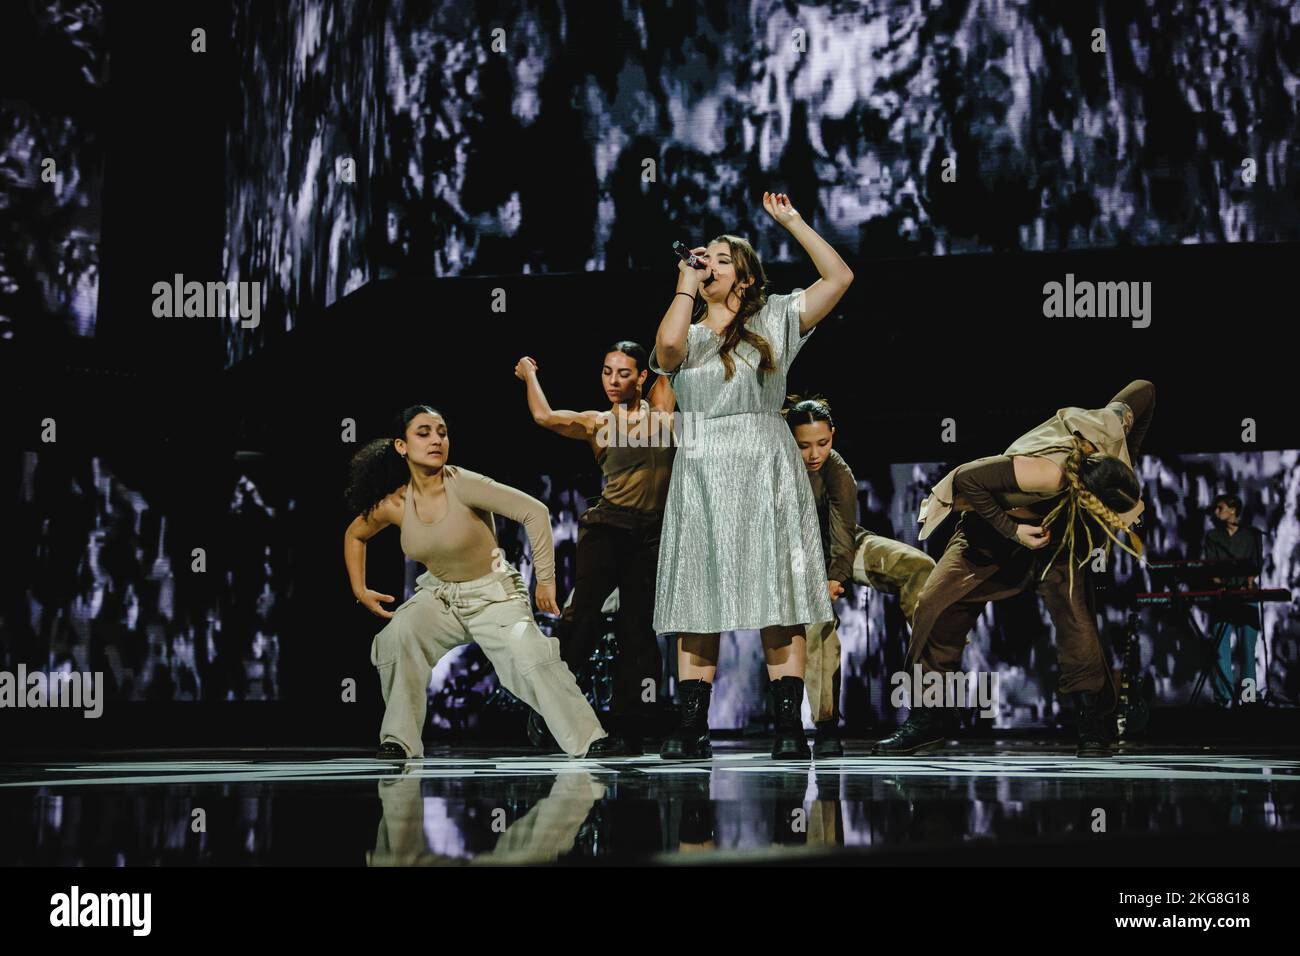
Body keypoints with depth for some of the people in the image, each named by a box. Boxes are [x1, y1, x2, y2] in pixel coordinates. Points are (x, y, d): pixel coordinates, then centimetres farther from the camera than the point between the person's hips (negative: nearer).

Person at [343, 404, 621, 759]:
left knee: (531, 660, -26)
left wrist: (545, 579, -20)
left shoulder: (463, 485, -22)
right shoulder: (394, 504, -7)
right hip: (438, 594, 4)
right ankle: (398, 741, -16)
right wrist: (360, 590, 7)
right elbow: (354, 535, 15)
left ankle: (590, 742, -16)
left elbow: (534, 512, -23)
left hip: (493, 593, -4)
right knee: (398, 635, -26)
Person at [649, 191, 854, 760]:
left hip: (766, 474, -2)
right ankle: (692, 728, 1)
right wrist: (686, 284, -1)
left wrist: (791, 222, 2)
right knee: (698, 602, -1)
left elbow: (839, 277, 1)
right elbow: (667, 344, -14)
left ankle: (788, 725, -8)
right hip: (701, 475, 2)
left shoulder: (774, 320, 10)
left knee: (778, 598, -6)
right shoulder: (687, 336, 12)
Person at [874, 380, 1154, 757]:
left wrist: (1126, 464, -6)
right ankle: (928, 719, 3)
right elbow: (966, 478, -32)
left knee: (1076, 620, -17)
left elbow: (1143, 390, -7)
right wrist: (1012, 531, -29)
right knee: (935, 605, -11)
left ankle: (1094, 728, -6)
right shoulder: (1048, 473, -43)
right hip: (997, 524, -3)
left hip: (1059, 530, 3)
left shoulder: (1111, 430, -29)